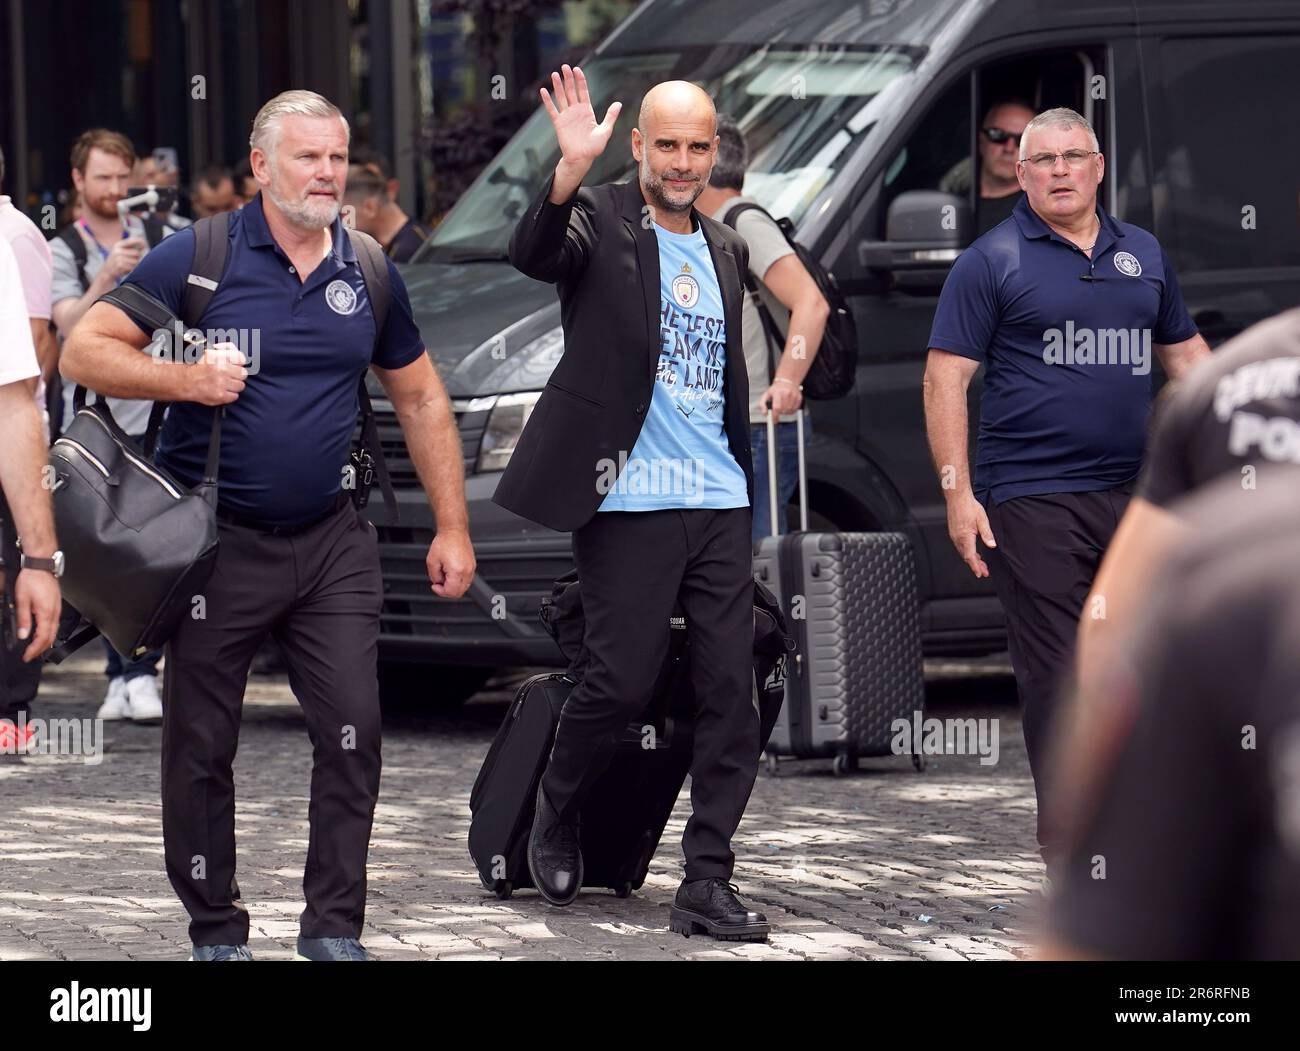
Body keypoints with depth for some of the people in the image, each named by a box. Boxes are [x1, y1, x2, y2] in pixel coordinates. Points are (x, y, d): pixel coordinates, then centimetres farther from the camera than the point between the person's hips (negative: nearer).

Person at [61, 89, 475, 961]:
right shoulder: (199, 259, -6)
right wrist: (183, 379, -22)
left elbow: (421, 399, 15)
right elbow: (86, 349, -6)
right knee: (202, 747, 3)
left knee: (354, 728, -5)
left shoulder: (369, 275, 5)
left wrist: (453, 528, 12)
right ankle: (216, 931, 16)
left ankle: (335, 925, 4)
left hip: (331, 541, 3)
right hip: (217, 543, -3)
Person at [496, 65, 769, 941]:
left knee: (733, 695, 0)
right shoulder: (602, 221, -3)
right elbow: (534, 254, -25)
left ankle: (708, 884, 5)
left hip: (720, 504, 6)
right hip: (631, 500, -6)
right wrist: (572, 170, -41)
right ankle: (557, 815, 22)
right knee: (623, 681, -6)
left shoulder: (727, 250, 15)